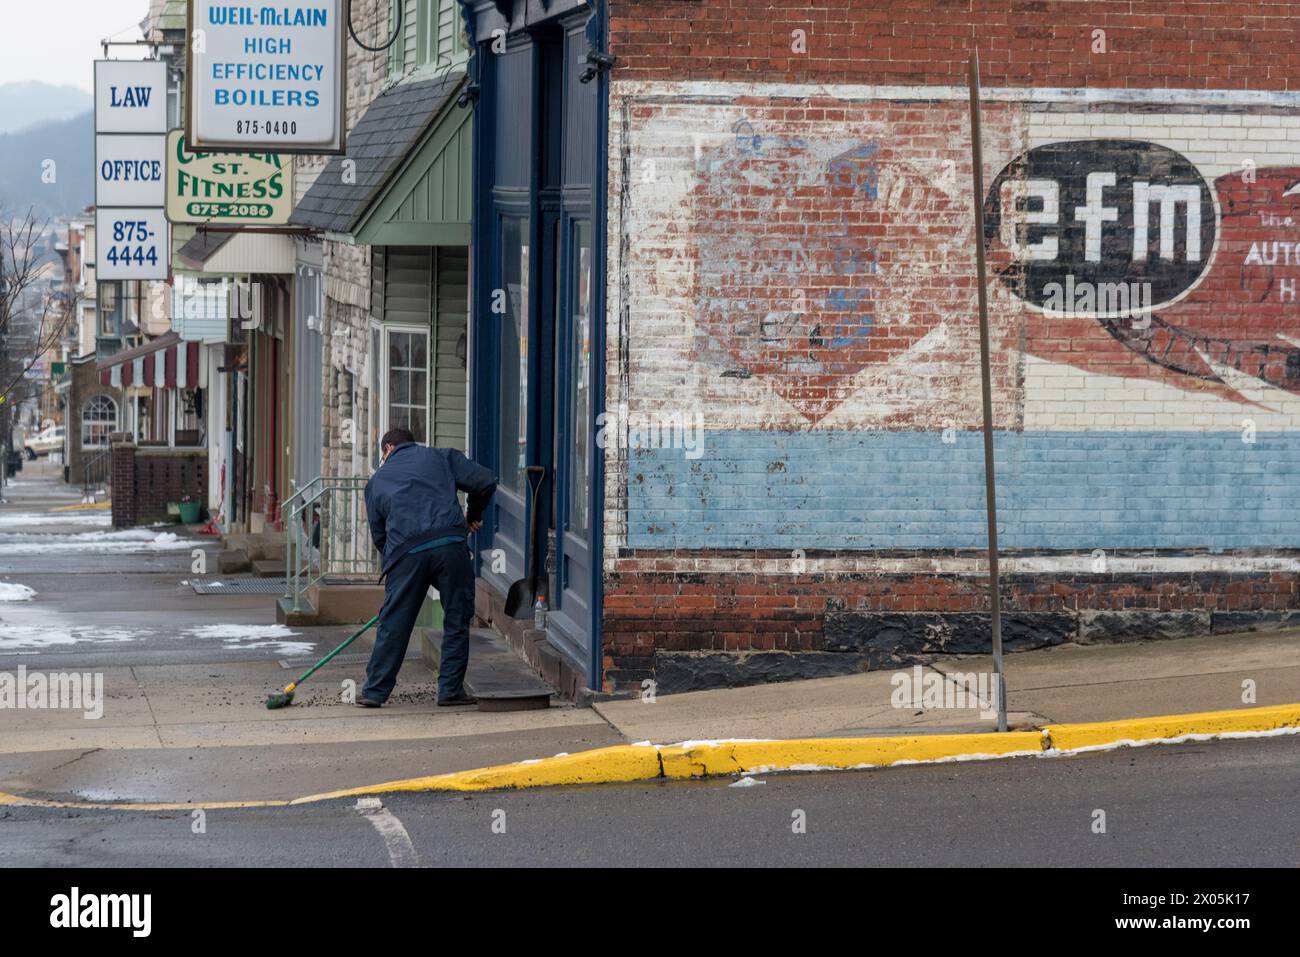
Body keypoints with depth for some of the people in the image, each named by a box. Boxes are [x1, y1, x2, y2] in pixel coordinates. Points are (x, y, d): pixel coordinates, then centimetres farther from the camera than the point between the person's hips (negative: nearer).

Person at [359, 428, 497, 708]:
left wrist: (392, 560, 36)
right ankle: (451, 690, 10)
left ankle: (375, 691, 12)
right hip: (450, 545, -1)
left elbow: (378, 534, 23)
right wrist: (472, 514, 27)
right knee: (457, 619, 10)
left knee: (394, 624, 7)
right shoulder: (442, 457, 21)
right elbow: (485, 482, 10)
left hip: (406, 552, 1)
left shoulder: (377, 480, 25)